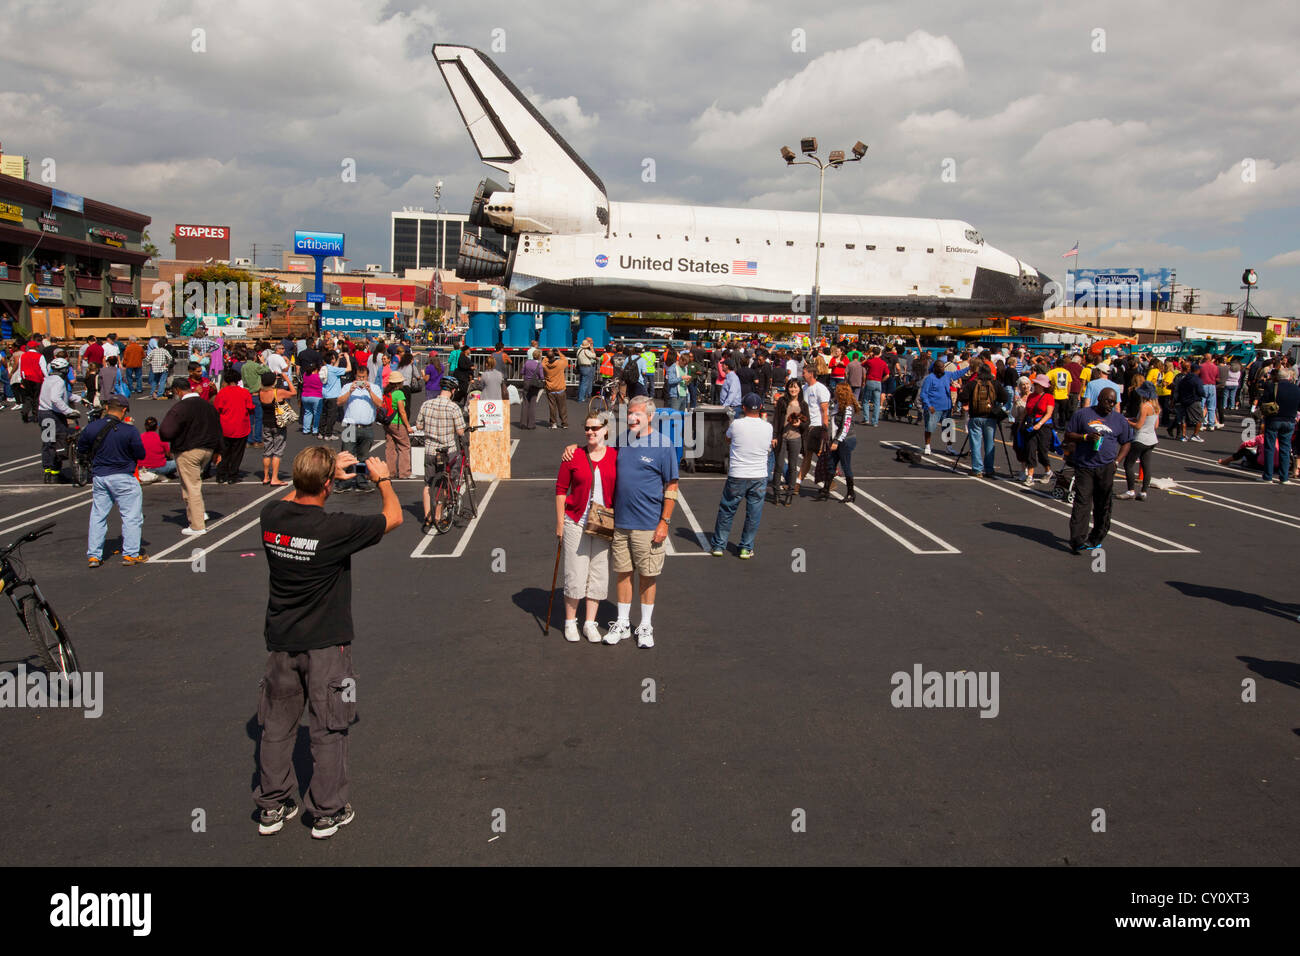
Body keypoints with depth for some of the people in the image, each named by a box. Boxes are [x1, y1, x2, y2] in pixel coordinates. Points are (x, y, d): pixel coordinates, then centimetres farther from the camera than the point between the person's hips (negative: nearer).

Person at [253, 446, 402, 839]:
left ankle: (272, 807, 27)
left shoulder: (271, 517, -7)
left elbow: (295, 499, 19)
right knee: (328, 731, 9)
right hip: (325, 644, -5)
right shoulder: (336, 528, -22)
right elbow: (393, 517, -7)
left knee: (277, 726, 17)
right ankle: (328, 813, 17)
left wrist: (330, 471, 19)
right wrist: (382, 479, 9)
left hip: (280, 642, 5)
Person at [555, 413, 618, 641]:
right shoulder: (573, 457, -3)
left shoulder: (616, 456, 0)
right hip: (576, 522, -1)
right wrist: (560, 523, -1)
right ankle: (570, 621, 20)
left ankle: (590, 623, 21)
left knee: (598, 573, 7)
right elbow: (561, 490, 1)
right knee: (575, 574, 2)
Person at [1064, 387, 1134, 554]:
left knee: (1103, 505, 5)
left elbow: (1126, 443, 20)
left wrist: (1117, 460, 4)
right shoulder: (1082, 414, 6)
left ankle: (1096, 538, 17)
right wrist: (1085, 437, -10)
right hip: (1084, 467, -2)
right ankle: (1078, 540, -17)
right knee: (1082, 502, -11)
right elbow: (1068, 435, 8)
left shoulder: (1120, 420, 13)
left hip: (1106, 469, 3)